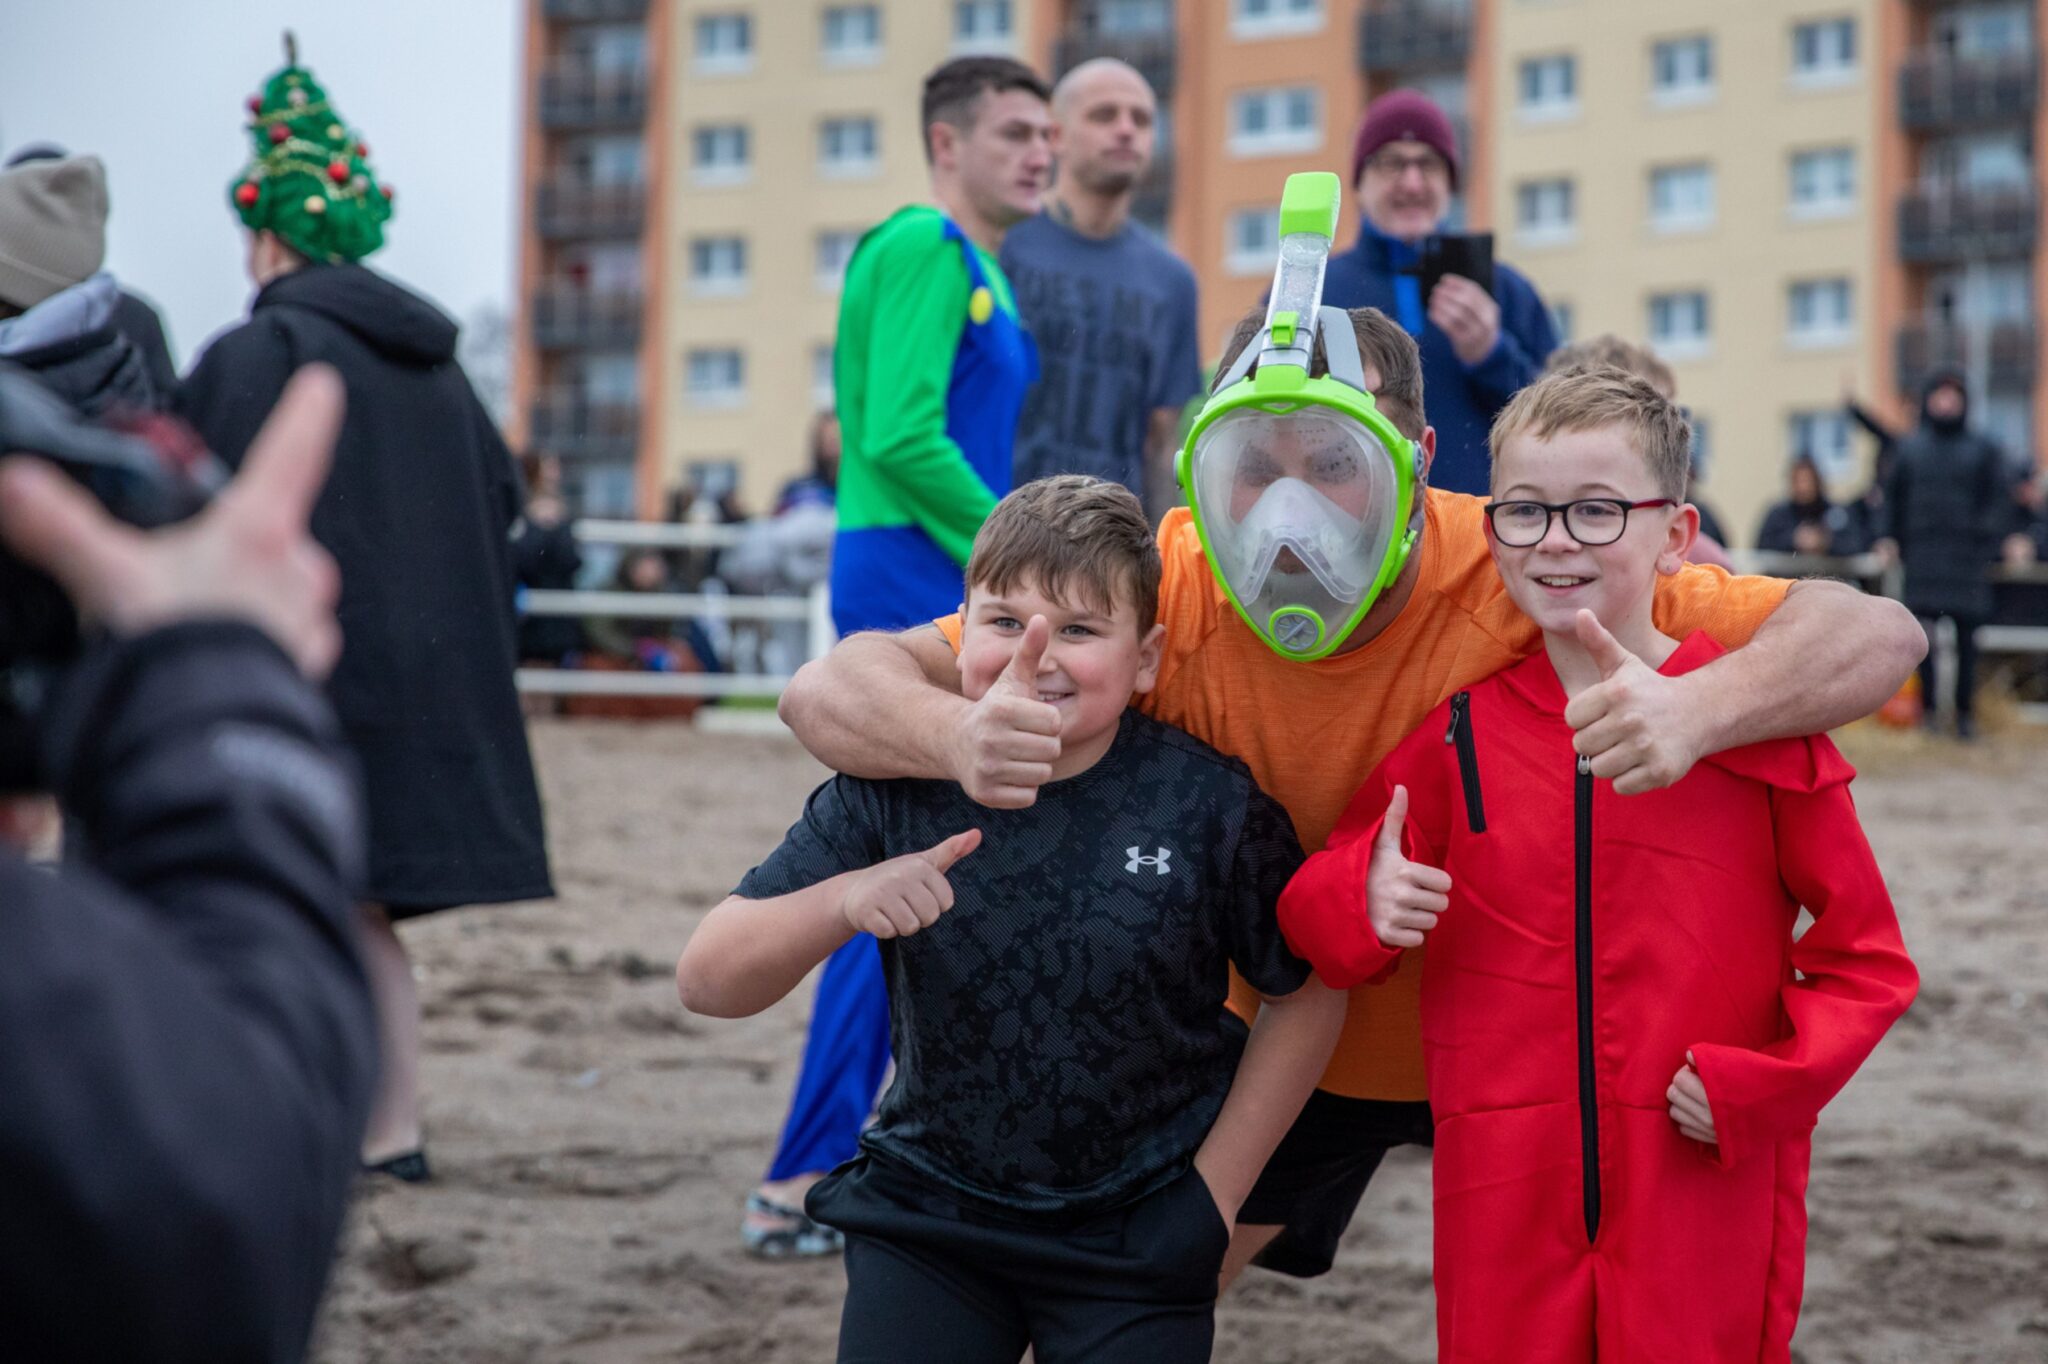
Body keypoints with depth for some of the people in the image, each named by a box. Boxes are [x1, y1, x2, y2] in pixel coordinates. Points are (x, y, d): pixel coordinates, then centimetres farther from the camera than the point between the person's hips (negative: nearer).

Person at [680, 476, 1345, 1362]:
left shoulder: (1211, 807, -14)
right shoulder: (896, 789, -10)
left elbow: (1307, 997, 0)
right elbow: (708, 982, -13)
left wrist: (1212, 1193, -2)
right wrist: (843, 901, -31)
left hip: (1137, 1249, -1)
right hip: (926, 1221, 2)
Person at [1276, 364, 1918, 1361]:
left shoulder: (1760, 722, -2)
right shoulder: (1460, 735, 5)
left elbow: (1865, 958, 2)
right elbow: (1319, 915, 11)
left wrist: (1753, 1086, -10)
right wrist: (1364, 906, -11)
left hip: (1709, 1194, -2)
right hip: (1508, 1196, 2)